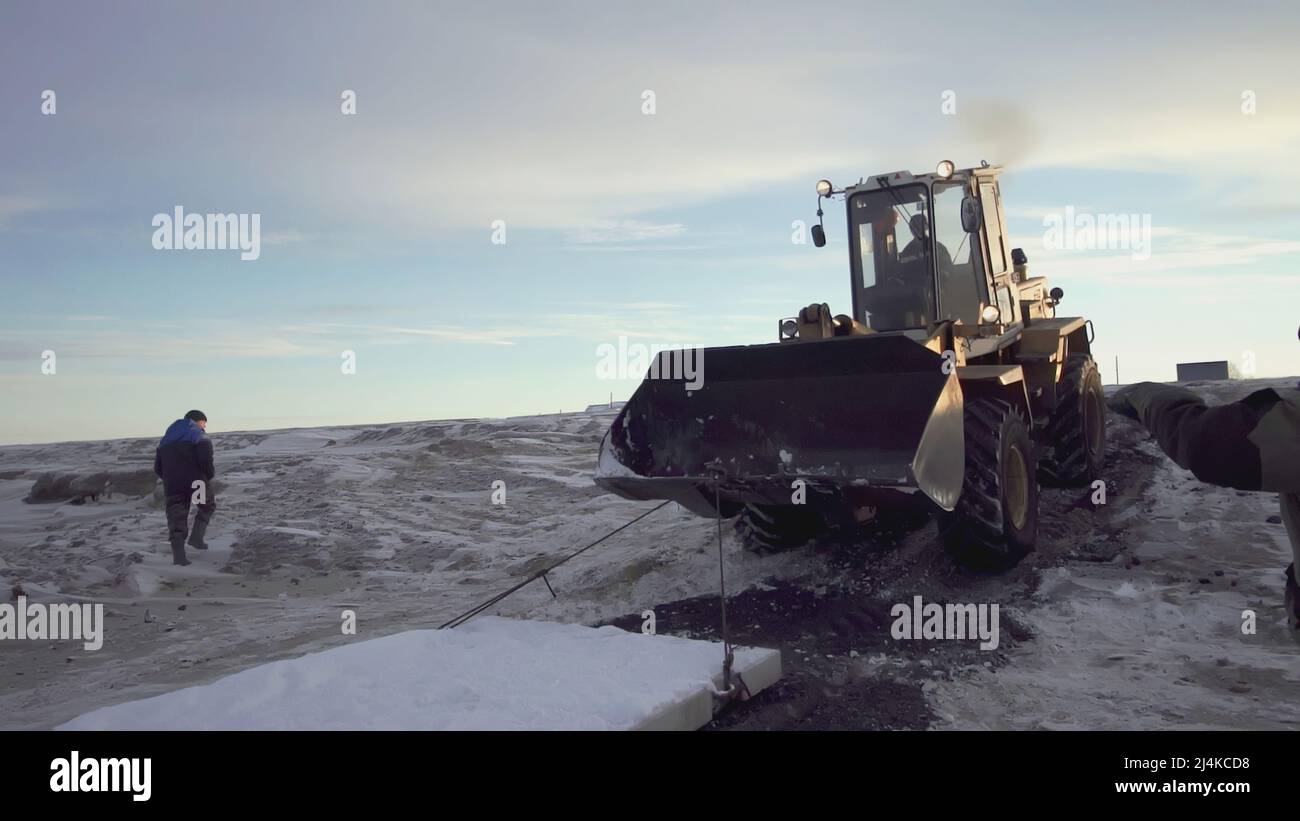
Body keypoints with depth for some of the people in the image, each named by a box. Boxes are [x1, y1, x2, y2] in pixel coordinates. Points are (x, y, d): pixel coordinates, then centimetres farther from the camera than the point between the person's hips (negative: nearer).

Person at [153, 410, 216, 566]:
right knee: (208, 506, 19)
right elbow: (205, 461, -14)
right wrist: (211, 474, 4)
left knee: (176, 518, 7)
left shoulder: (165, 440, 22)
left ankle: (178, 555, 0)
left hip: (172, 485, 5)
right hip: (195, 481, -5)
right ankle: (196, 536, 4)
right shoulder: (200, 437, 2)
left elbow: (158, 468, 19)